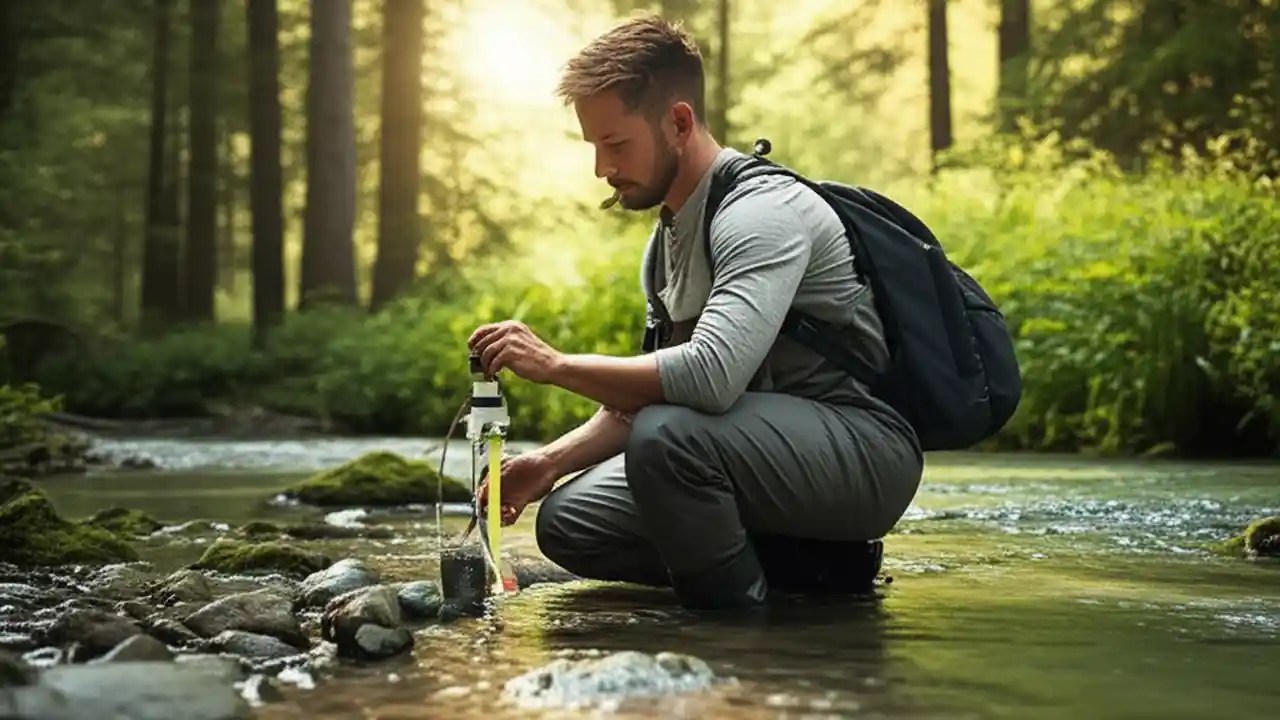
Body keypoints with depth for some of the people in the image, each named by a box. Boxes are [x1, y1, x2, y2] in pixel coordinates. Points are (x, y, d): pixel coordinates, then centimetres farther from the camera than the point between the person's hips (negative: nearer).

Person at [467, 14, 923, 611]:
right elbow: (644, 398, 16)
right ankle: (813, 562, 1)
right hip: (767, 444, 10)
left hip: (866, 454, -10)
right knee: (568, 521, -2)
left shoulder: (763, 212, -18)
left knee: (669, 438, -35)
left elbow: (710, 377, -33)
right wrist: (550, 461, 1)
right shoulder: (667, 241, 13)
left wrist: (556, 365, -23)